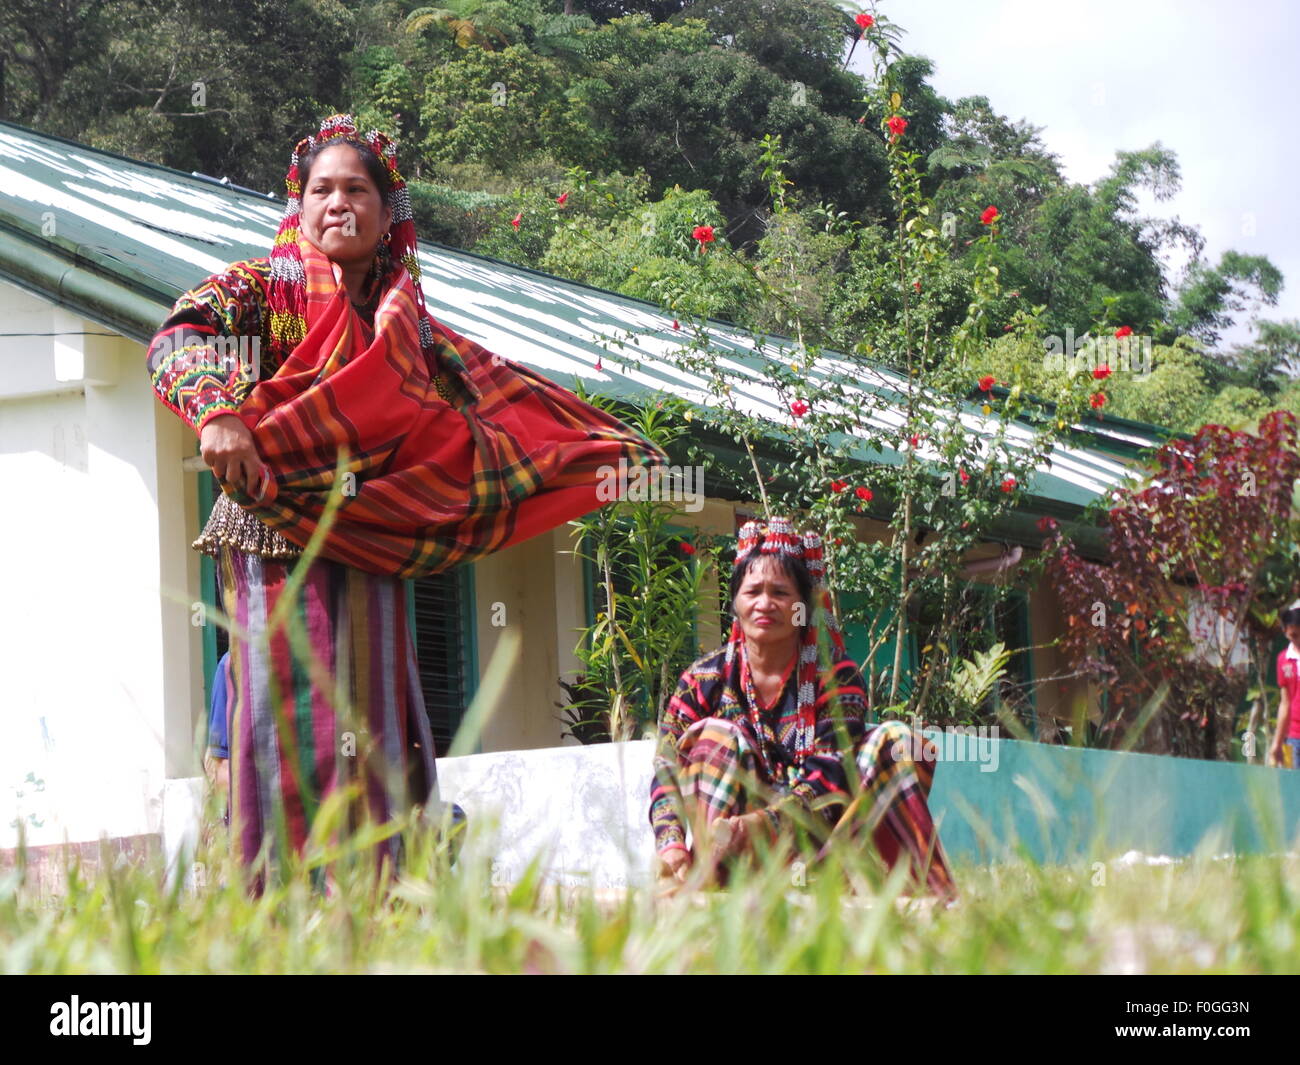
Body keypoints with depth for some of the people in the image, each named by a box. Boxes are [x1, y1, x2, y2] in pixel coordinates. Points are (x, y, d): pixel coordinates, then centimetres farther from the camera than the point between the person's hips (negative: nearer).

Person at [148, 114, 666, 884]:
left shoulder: (405, 323, 18)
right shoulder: (262, 289, 4)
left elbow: (508, 398, 23)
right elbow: (176, 343, -14)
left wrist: (606, 450, 23)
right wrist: (216, 413, -34)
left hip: (368, 553, 5)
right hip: (277, 544, -4)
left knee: (372, 726, 0)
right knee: (290, 718, -12)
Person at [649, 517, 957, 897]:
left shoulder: (836, 677, -2)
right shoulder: (703, 680, 3)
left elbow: (832, 772, -16)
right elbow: (666, 770, -7)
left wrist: (764, 823, -36)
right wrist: (670, 844, -28)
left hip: (822, 836, 0)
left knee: (895, 741, -18)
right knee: (718, 735, -18)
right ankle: (705, 874, -41)